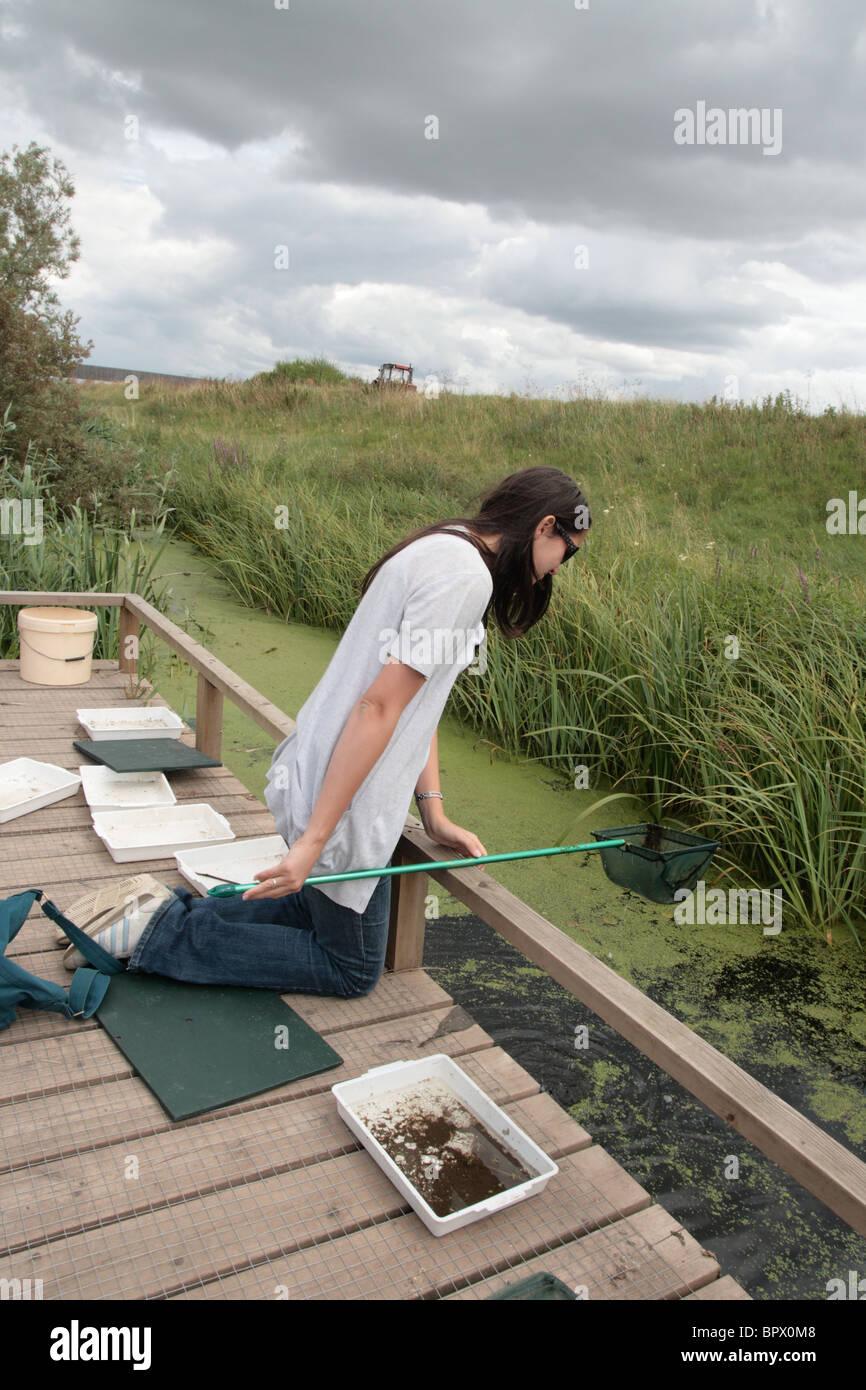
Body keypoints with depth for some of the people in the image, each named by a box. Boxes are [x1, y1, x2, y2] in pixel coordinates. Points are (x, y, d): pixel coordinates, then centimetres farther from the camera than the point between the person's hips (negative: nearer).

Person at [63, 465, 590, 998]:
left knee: (327, 908, 27)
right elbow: (379, 708, -25)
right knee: (353, 969, 11)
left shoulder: (441, 549, 12)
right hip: (344, 804, -10)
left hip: (314, 774, 10)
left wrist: (434, 813, 7)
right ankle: (159, 933, 6)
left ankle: (168, 910, 20)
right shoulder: (463, 576, -20)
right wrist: (314, 839, -22)